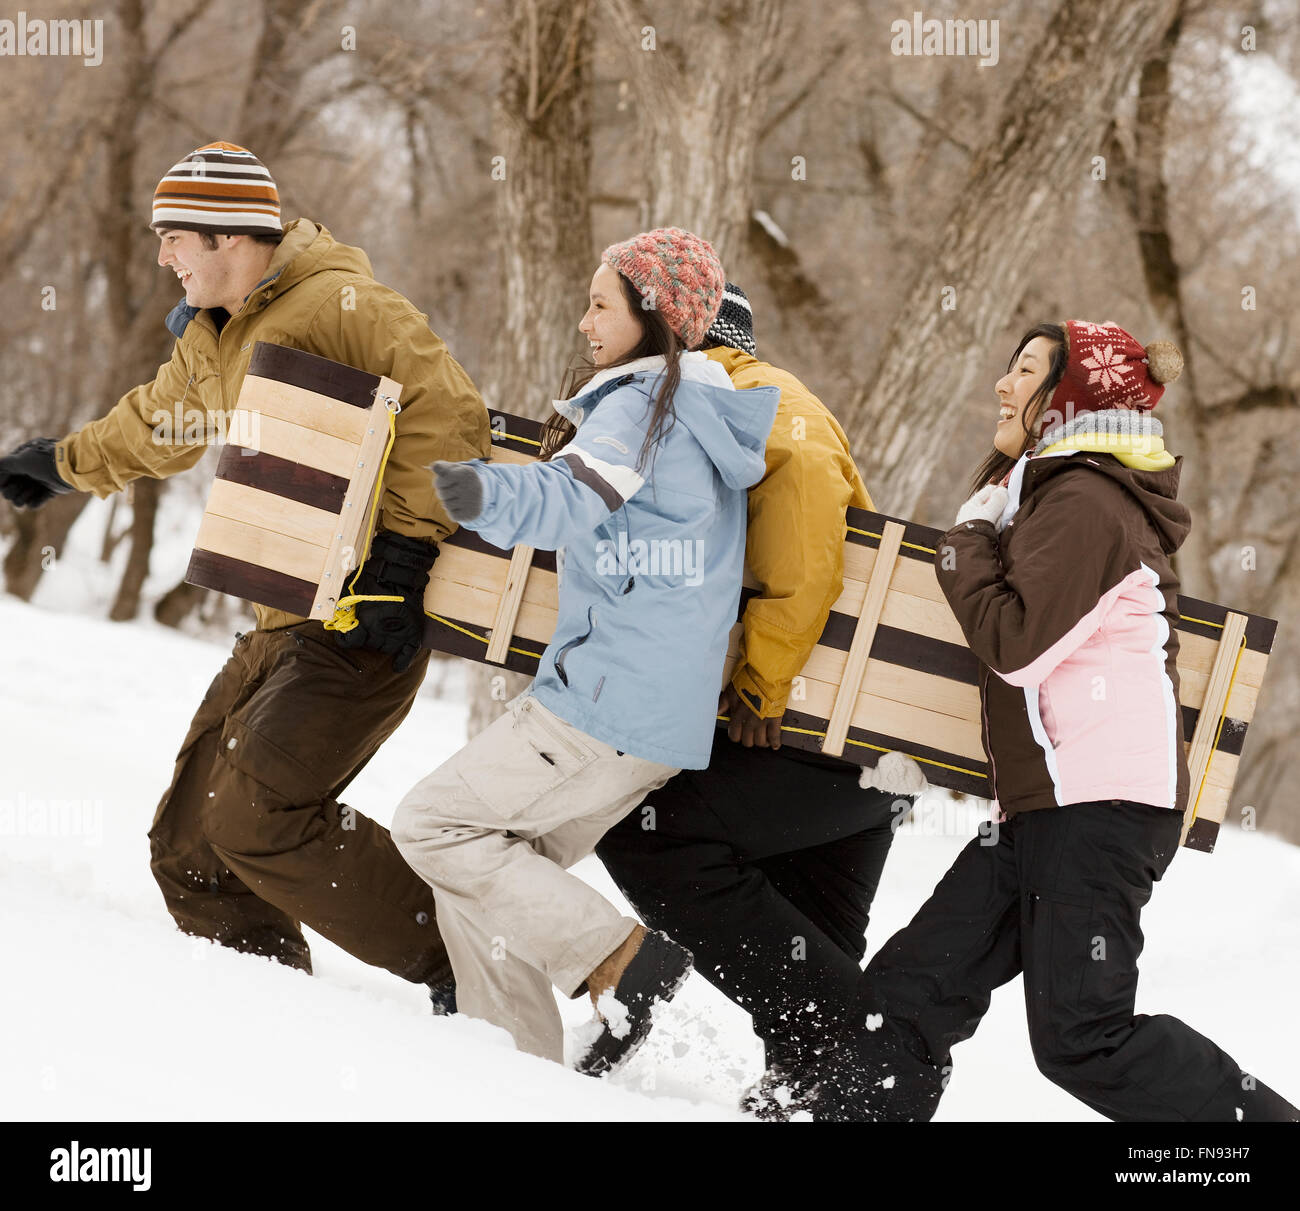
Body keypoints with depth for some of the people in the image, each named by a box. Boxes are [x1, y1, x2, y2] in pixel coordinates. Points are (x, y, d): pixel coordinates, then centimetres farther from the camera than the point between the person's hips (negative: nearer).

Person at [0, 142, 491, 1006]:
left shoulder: (339, 305, -14)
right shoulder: (214, 337, 16)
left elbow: (451, 415, -23)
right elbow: (159, 423, 37)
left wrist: (403, 550, -26)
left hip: (364, 627, -10)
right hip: (283, 626, 10)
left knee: (257, 815, -22)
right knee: (191, 846, 3)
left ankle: (466, 962, -15)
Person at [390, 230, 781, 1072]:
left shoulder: (639, 402, -11)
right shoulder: (707, 415, 16)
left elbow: (567, 498, -29)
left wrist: (478, 493, -45)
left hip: (609, 700, -9)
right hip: (669, 715, 9)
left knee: (434, 826, -5)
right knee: (496, 878, 12)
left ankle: (619, 956, -11)